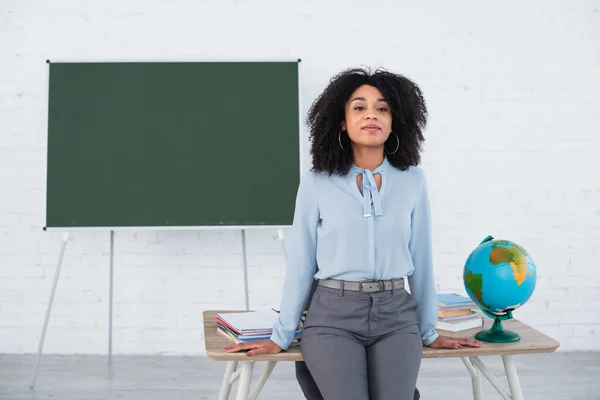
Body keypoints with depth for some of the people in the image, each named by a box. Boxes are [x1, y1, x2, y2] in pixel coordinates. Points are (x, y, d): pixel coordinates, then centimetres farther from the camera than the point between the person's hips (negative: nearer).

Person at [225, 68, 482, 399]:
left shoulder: (412, 180, 2)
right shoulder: (317, 182, -2)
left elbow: (421, 258, 10)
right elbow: (301, 261, 4)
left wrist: (429, 331, 14)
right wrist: (281, 336, 7)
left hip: (396, 316, 2)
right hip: (333, 316, -1)